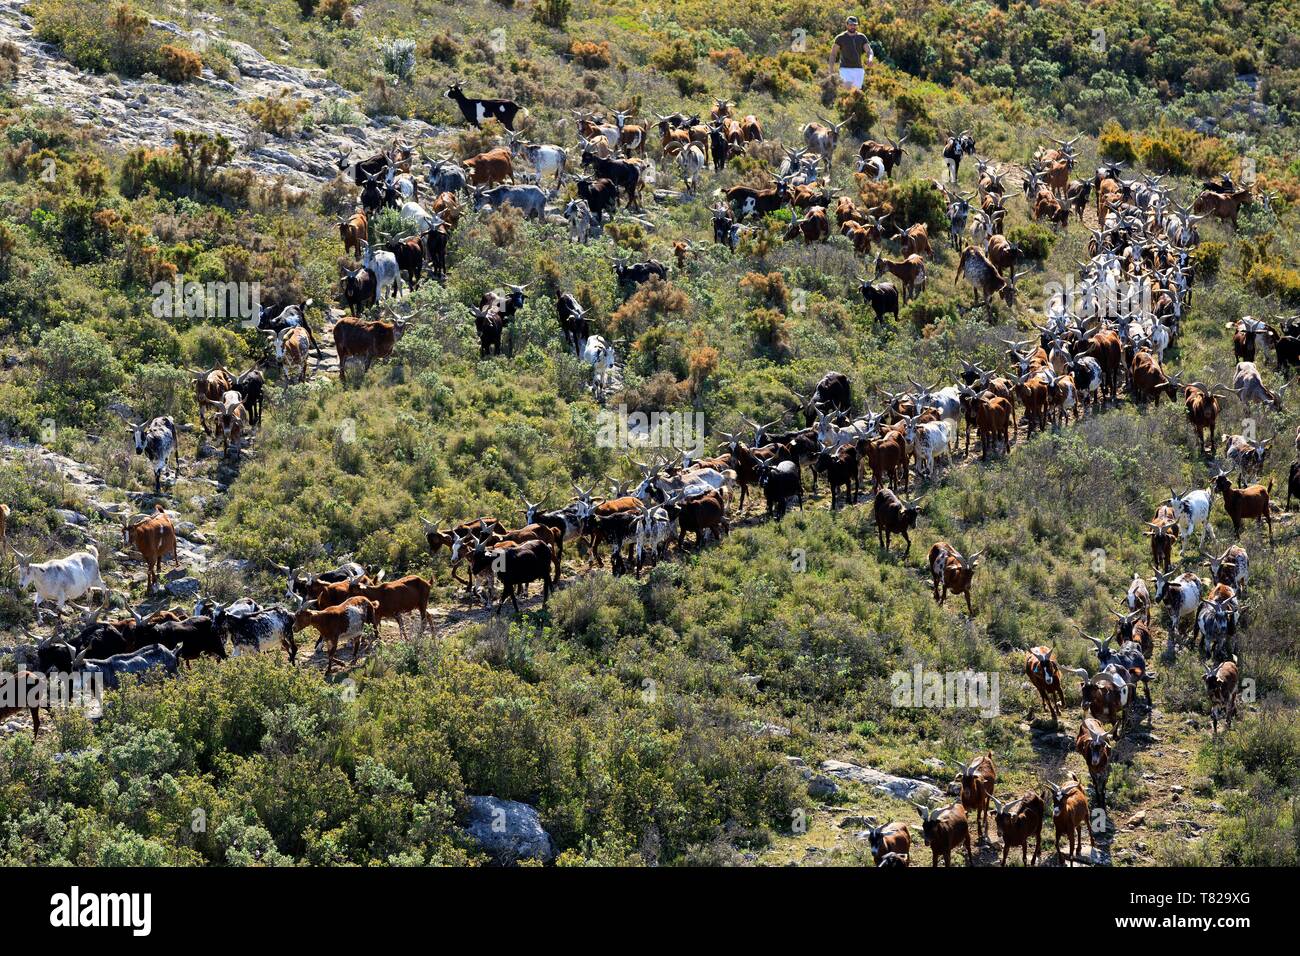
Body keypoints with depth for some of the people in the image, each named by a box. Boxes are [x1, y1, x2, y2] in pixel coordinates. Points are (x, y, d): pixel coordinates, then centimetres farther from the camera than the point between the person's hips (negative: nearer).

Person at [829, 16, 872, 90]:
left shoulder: (862, 38, 6)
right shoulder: (840, 38, -1)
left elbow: (870, 52, 0)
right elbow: (833, 55, 3)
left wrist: (870, 59, -26)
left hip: (858, 70, 4)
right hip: (845, 69, -4)